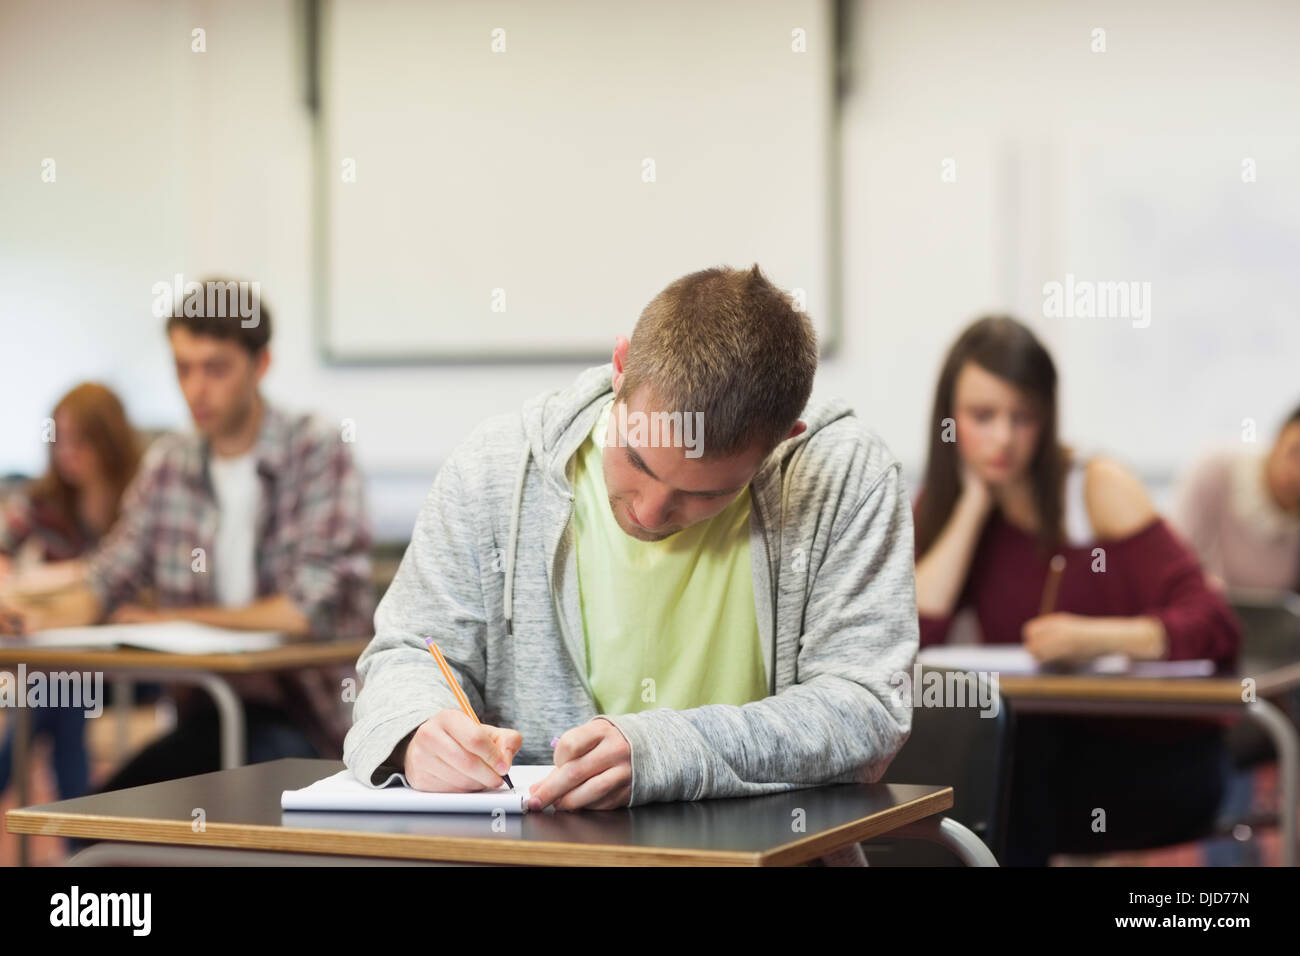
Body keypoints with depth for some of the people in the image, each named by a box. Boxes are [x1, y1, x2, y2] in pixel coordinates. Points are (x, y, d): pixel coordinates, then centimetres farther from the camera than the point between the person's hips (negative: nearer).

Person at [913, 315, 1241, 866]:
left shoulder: (1097, 487, -9)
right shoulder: (942, 506, 3)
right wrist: (974, 503, -12)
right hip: (1042, 756, 3)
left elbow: (1213, 628, -17)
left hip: (1158, 763, -3)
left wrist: (1097, 638, -35)